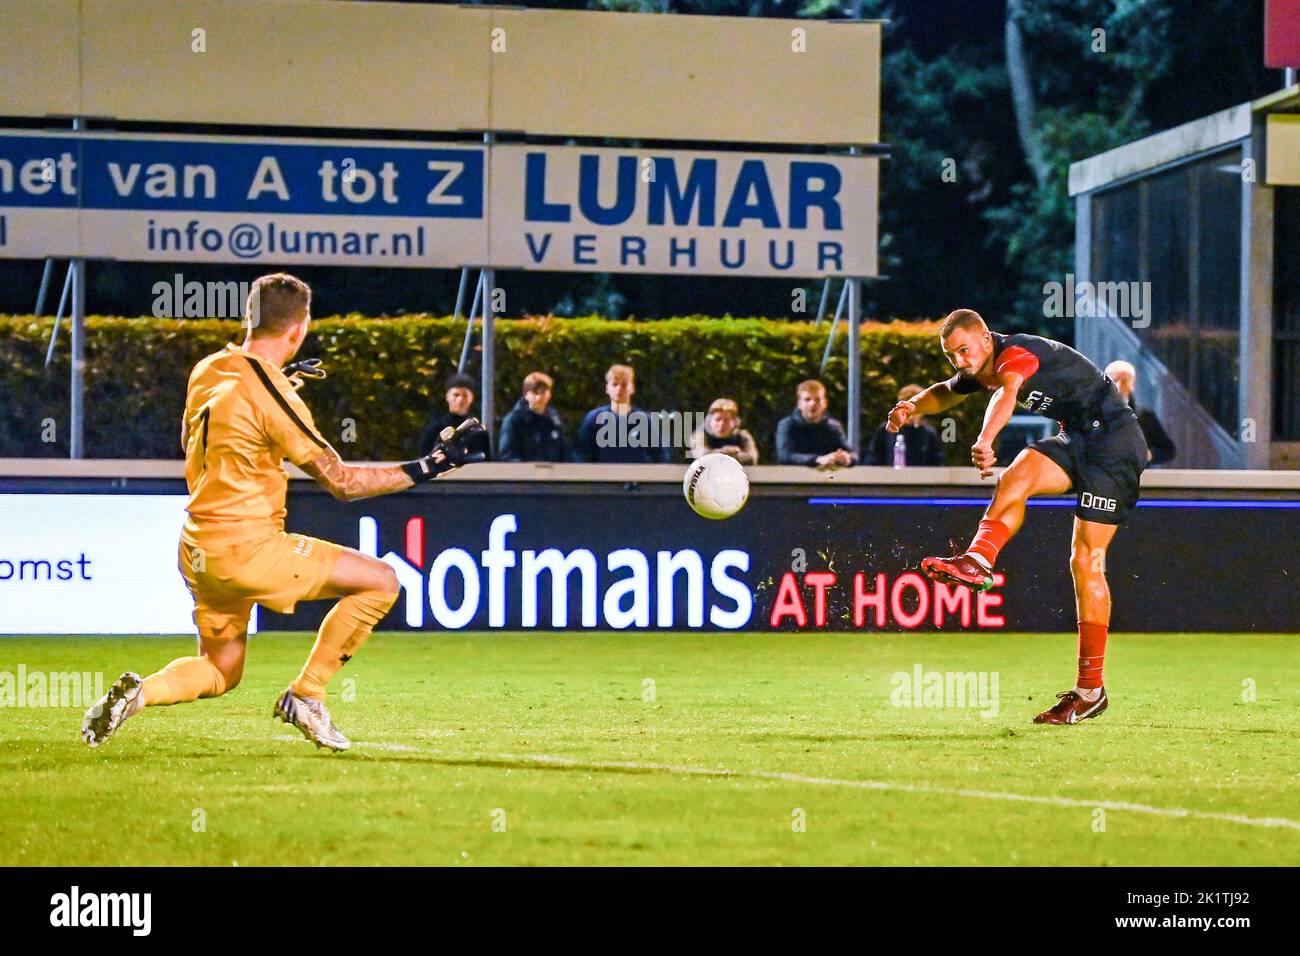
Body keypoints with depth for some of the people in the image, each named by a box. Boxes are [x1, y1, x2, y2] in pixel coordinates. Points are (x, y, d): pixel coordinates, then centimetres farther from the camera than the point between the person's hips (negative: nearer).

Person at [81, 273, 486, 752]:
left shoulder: (207, 370, 7)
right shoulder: (273, 395, -16)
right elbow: (341, 481, -12)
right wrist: (427, 467, -7)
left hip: (197, 548, 8)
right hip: (246, 547, -8)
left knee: (220, 671, 22)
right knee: (380, 581, -3)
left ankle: (138, 692, -4)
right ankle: (305, 695, 1)